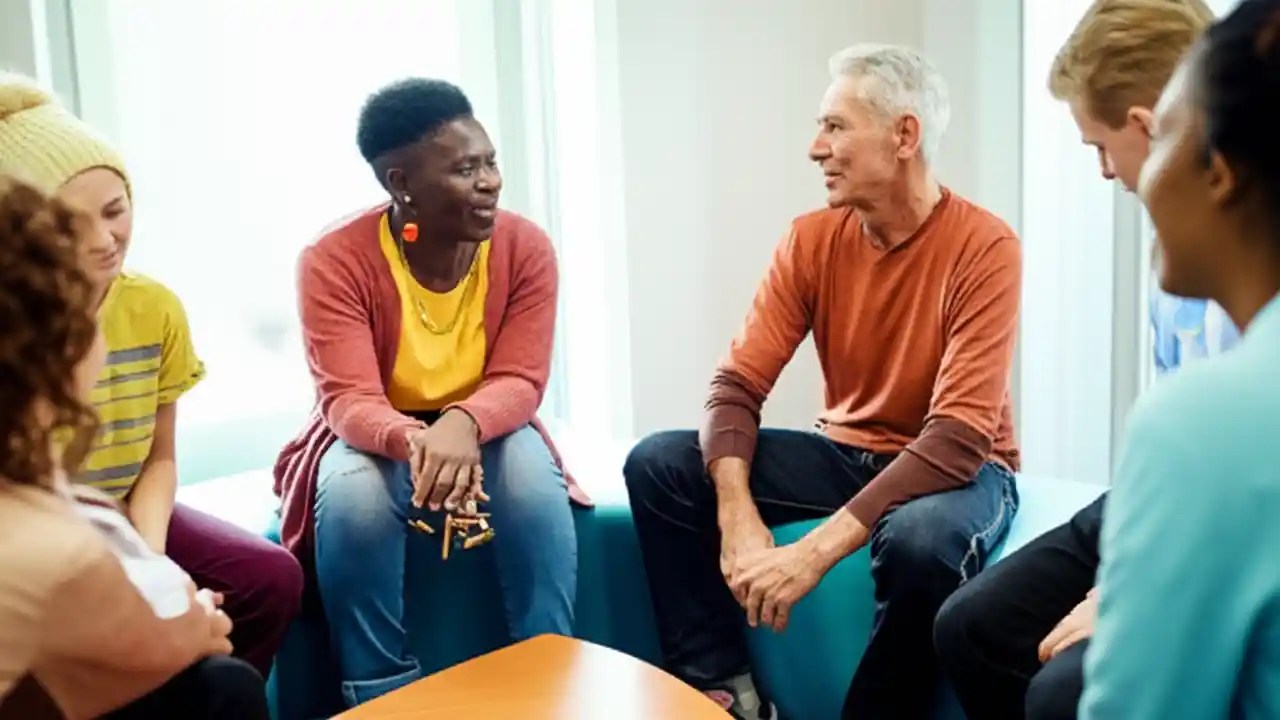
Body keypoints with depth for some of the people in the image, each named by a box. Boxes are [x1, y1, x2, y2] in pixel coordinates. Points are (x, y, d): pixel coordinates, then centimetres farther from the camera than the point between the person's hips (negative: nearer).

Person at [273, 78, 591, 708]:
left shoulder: (525, 247, -14)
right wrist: (414, 441, -50)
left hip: (484, 431, 2)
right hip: (375, 438, -1)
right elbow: (348, 400, -26)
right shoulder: (335, 261, -20)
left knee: (536, 479, -31)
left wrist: (462, 424, -42)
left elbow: (518, 383, -18)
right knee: (351, 496, -34)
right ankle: (383, 695, -17)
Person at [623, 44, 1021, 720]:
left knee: (920, 539, -40)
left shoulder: (983, 247, -19)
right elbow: (738, 385, -7)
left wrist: (817, 548, -34)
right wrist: (738, 518, -26)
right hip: (845, 453, 5)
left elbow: (959, 438, -27)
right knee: (657, 464, -12)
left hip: (957, 470, -5)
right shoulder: (813, 239, -4)